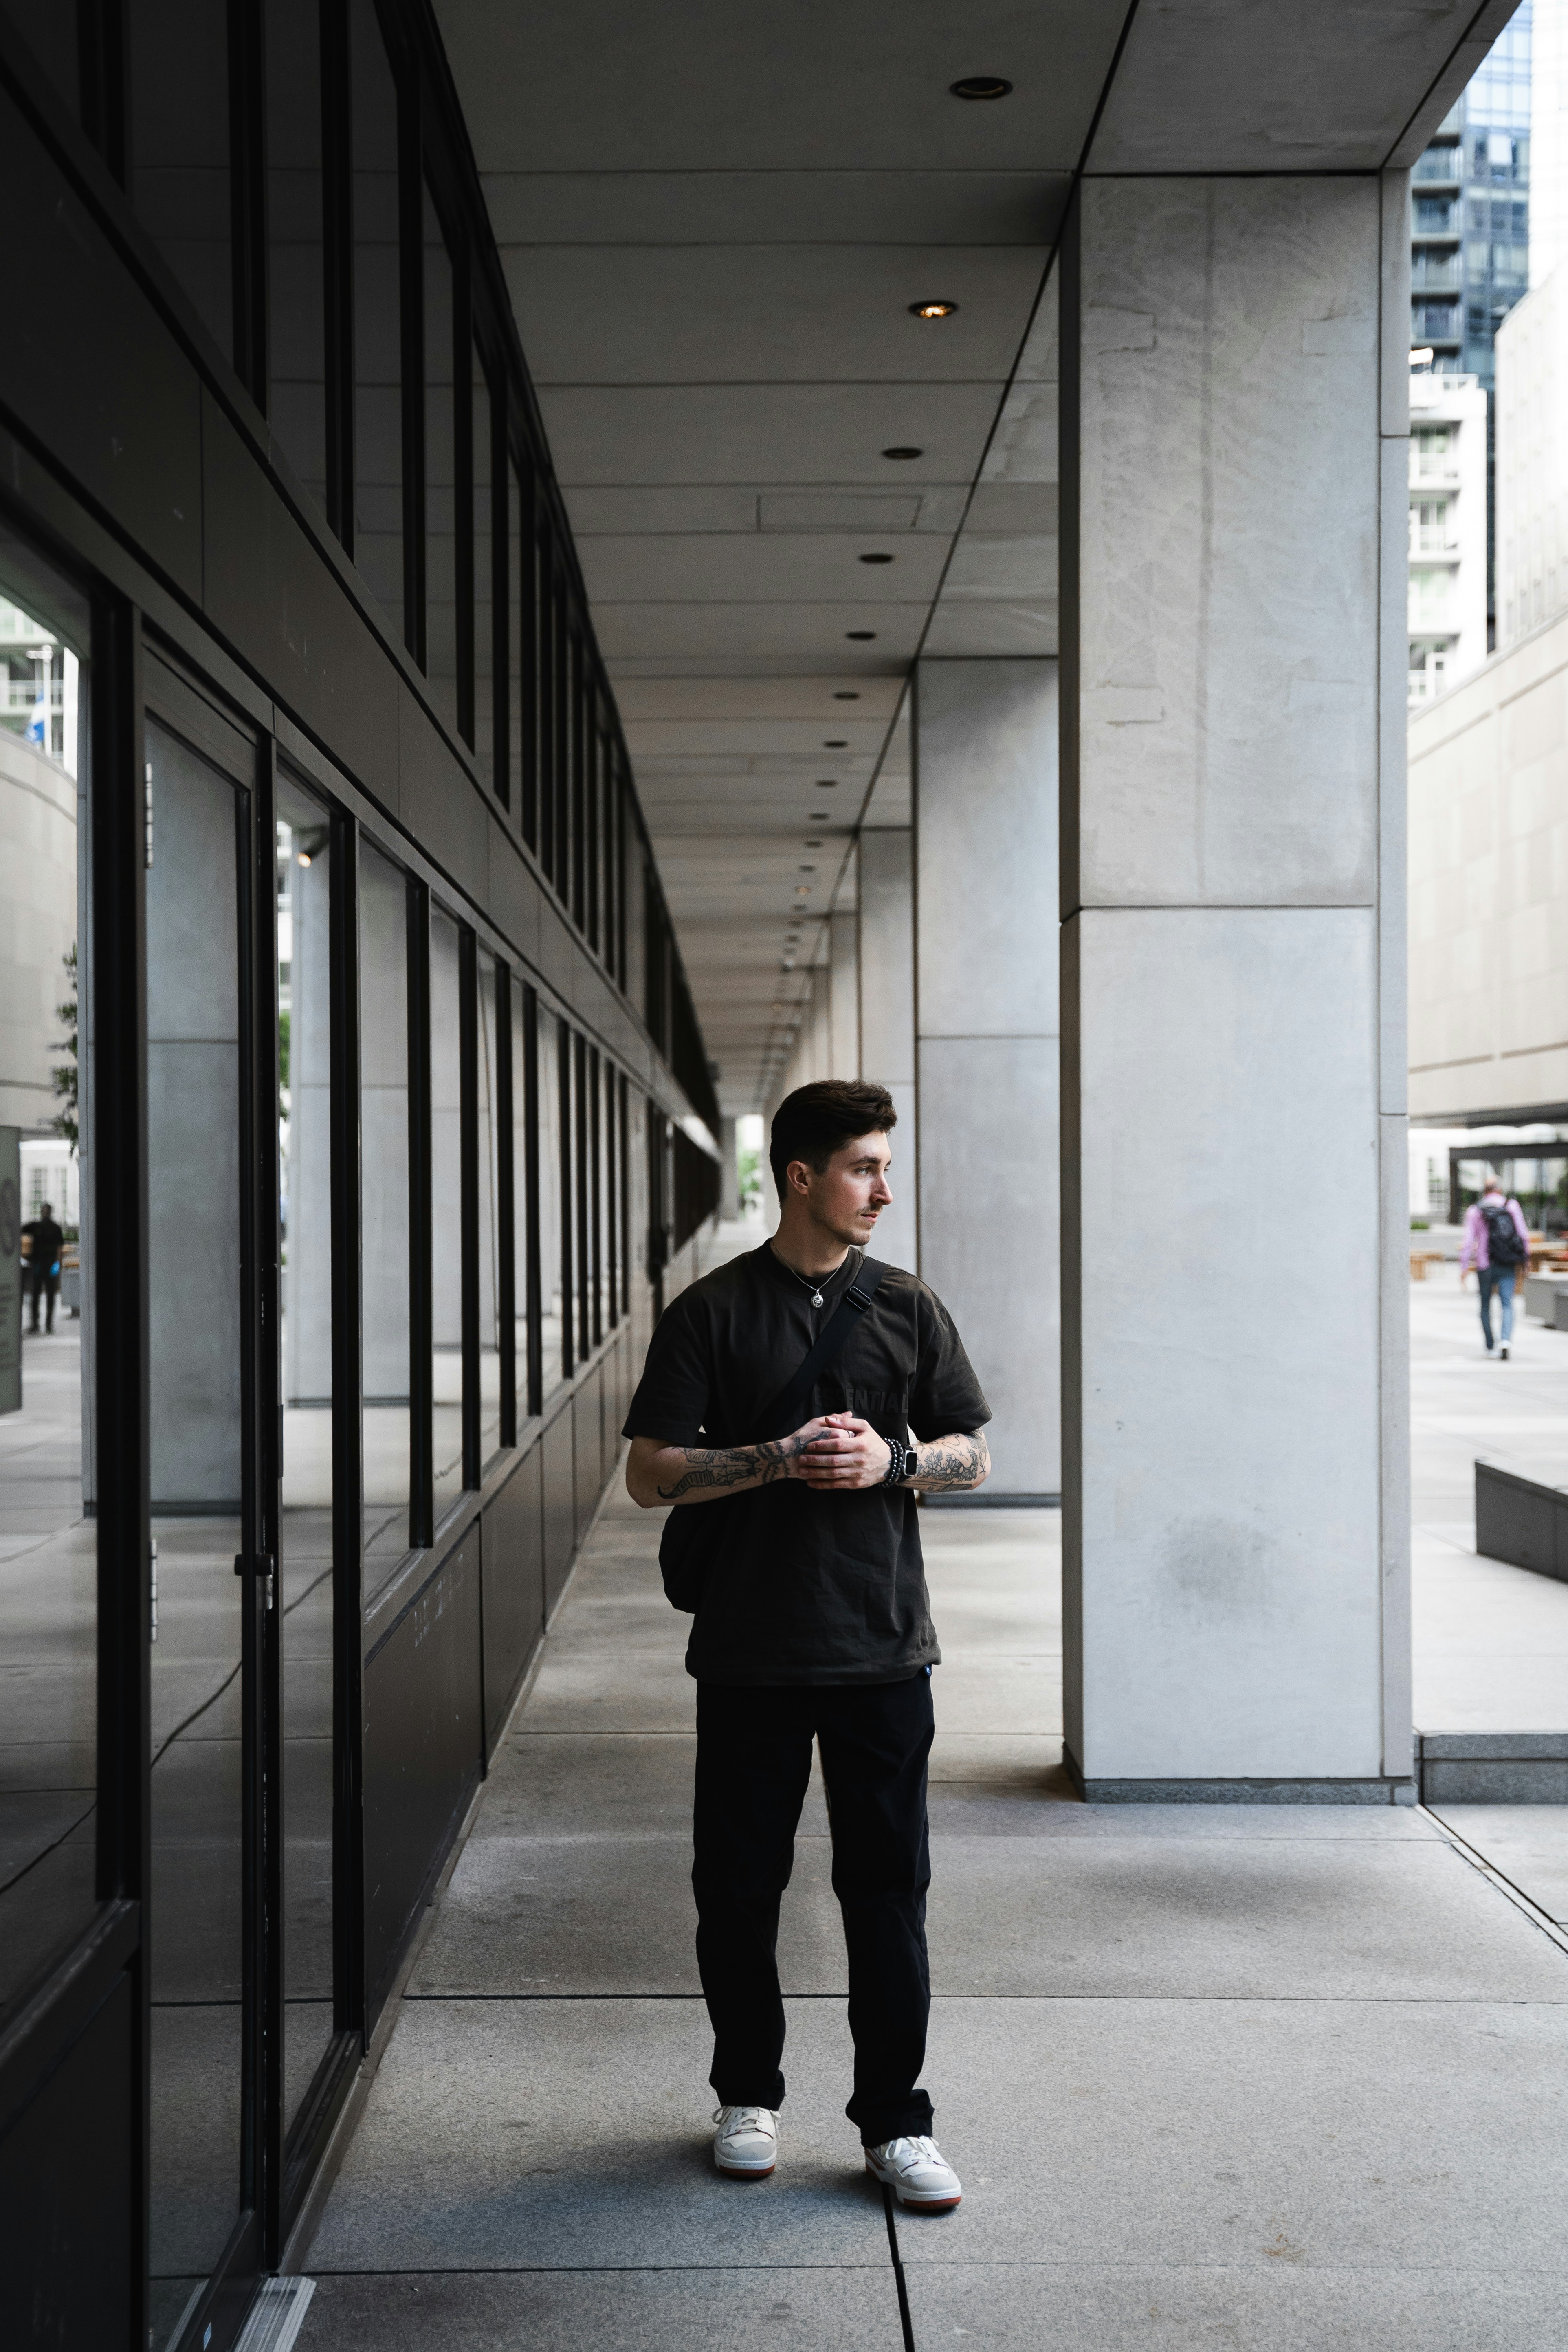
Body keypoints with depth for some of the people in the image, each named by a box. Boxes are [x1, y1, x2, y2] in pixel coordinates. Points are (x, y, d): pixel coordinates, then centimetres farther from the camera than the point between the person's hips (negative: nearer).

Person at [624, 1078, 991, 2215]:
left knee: (889, 1886, 4)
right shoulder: (714, 1311, -1)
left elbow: (974, 1454, 11)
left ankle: (896, 2120, 15)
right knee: (740, 1885, 9)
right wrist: (781, 1460, -17)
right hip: (750, 1651, -1)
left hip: (883, 1649, 1)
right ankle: (749, 2096, 28)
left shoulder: (909, 1307, 6)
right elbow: (651, 1474, -5)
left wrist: (893, 1461, -9)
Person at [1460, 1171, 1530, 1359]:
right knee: (1507, 1304, -2)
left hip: (1485, 1266, 0)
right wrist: (1525, 1260, 10)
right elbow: (1524, 1235, 1)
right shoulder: (1512, 1206, 1)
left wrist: (1464, 1266, -2)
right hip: (1507, 1266, 0)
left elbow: (1469, 1240, -5)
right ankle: (1506, 1340, -25)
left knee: (1486, 1303, 15)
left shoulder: (1474, 1211, -2)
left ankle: (1489, 1346, 18)